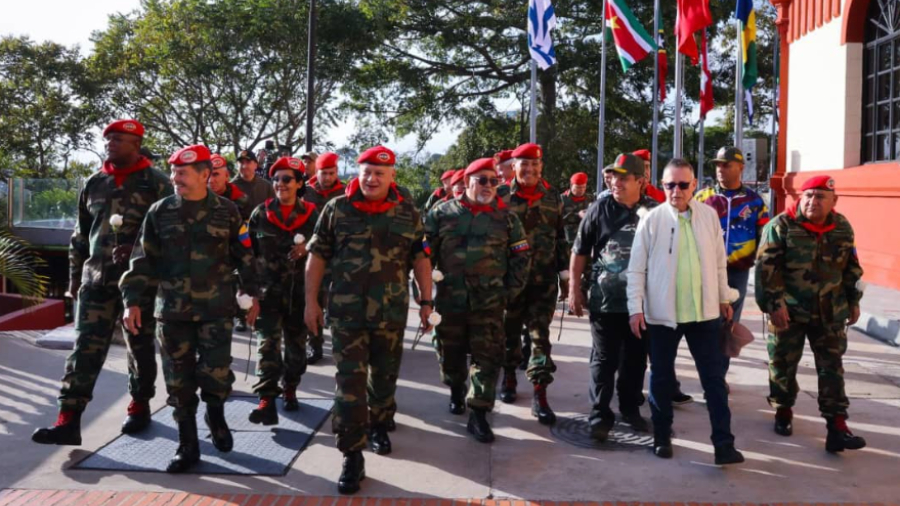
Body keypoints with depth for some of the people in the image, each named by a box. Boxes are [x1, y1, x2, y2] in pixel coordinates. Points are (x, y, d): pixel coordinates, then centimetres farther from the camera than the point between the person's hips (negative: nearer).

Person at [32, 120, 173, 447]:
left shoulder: (156, 184, -2)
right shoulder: (94, 184, 11)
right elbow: (80, 235, 17)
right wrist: (75, 277, 16)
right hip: (96, 279, 3)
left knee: (140, 347, 10)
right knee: (86, 348, -3)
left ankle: (139, 406, 27)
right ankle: (68, 420, -5)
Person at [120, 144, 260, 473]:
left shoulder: (227, 211, 0)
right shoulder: (160, 212, 2)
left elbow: (243, 255, 7)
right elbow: (143, 259, 4)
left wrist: (251, 293, 9)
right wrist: (132, 301, -1)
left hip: (217, 309, -1)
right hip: (172, 310, 2)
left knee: (216, 373, -5)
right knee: (179, 380, 5)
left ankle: (216, 416, 28)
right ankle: (187, 446, 18)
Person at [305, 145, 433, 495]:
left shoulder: (407, 213, 2)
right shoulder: (336, 210, -1)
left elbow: (420, 258, 6)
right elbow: (317, 256, 2)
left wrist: (426, 301, 3)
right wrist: (311, 301, 0)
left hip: (392, 312, 2)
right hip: (346, 312, -2)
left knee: (384, 376, 17)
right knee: (349, 383, -3)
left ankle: (380, 426, 41)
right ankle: (352, 456, 2)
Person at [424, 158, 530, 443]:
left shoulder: (506, 217, 5)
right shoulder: (443, 213, 2)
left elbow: (520, 256, 10)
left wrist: (512, 289, 4)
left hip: (489, 301, 0)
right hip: (449, 298, 0)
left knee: (488, 357, -5)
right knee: (451, 352, 14)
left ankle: (478, 414, 0)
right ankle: (456, 392, 41)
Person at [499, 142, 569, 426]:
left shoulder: (552, 196, 6)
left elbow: (560, 237, 11)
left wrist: (564, 272, 9)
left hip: (544, 277, 1)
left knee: (540, 334, -2)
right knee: (510, 330, 13)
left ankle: (540, 394, -1)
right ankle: (509, 377, 34)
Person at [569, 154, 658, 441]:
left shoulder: (654, 211, 0)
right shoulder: (600, 209, -3)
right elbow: (580, 251, 2)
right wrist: (574, 288, 0)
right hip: (605, 300, -2)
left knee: (636, 359, 13)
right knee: (604, 360, 3)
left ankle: (630, 409, 28)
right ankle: (600, 415, 9)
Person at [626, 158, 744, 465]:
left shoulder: (709, 215, 2)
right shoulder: (652, 219, -7)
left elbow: (719, 260, 11)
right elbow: (637, 268, -6)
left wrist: (724, 296, 14)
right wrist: (636, 308, -9)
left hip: (705, 311, 2)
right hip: (662, 313, -2)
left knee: (714, 377, 3)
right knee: (661, 377, 10)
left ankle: (724, 444, 8)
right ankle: (662, 437, 25)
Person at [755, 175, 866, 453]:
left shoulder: (843, 227, 3)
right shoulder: (781, 226, -11)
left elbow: (852, 268, 14)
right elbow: (767, 267, -13)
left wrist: (853, 301, 15)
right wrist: (774, 303, -18)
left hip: (830, 312, 3)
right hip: (789, 310, -3)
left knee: (832, 367, 1)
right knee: (783, 363, 9)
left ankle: (837, 426, 2)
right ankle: (783, 410, 30)